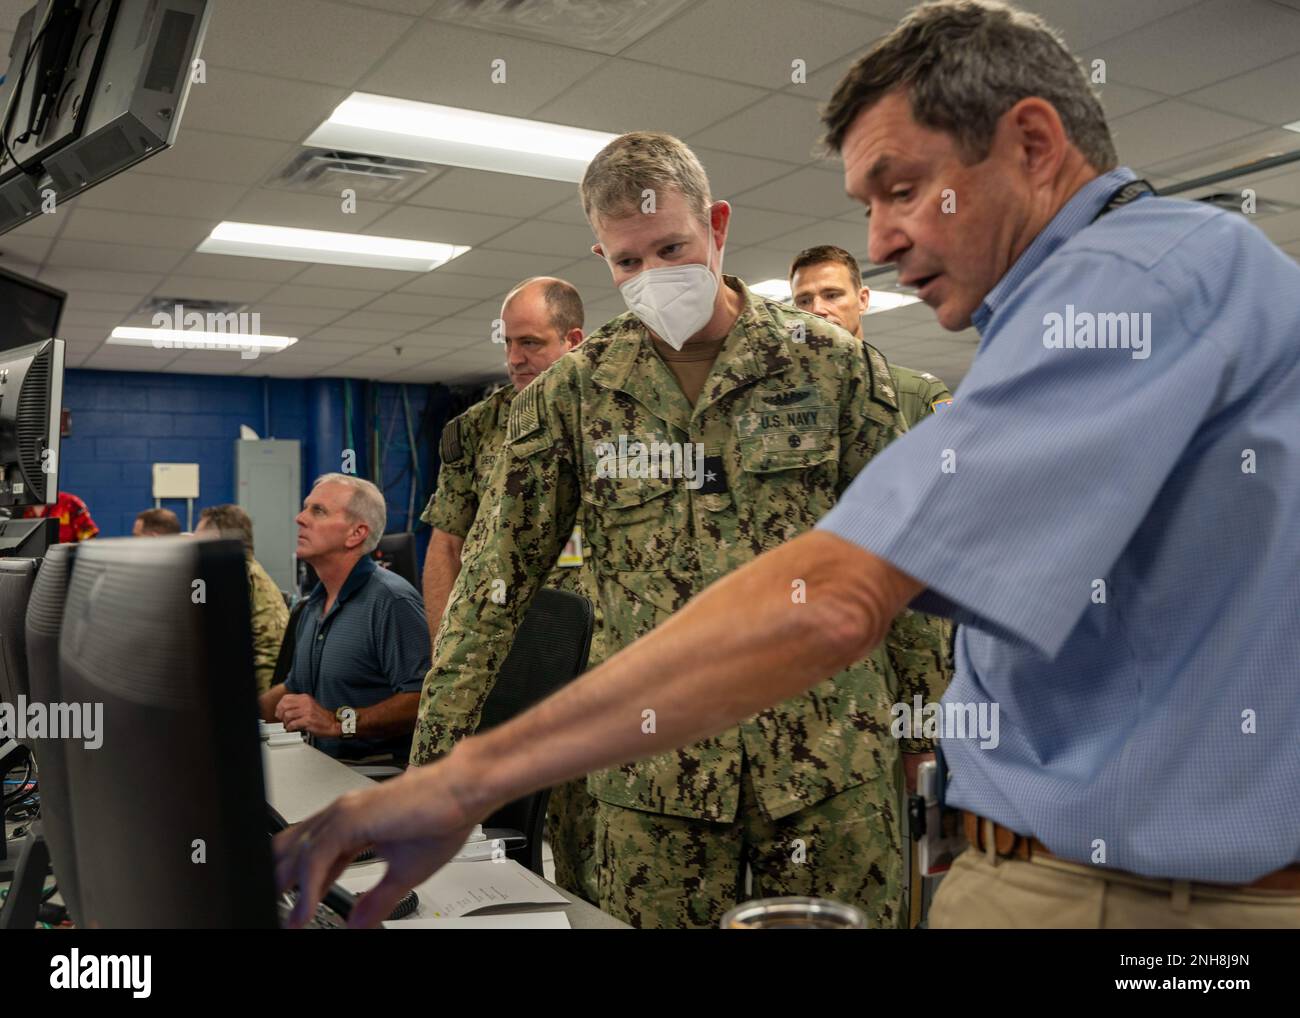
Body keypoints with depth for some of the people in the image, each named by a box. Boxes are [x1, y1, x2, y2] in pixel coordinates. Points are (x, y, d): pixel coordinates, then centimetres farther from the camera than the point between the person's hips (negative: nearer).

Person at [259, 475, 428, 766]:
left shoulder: (391, 600, -14)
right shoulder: (314, 606, 19)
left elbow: (422, 697, -23)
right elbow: (295, 687, 32)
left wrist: (339, 722, -23)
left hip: (383, 775, -8)